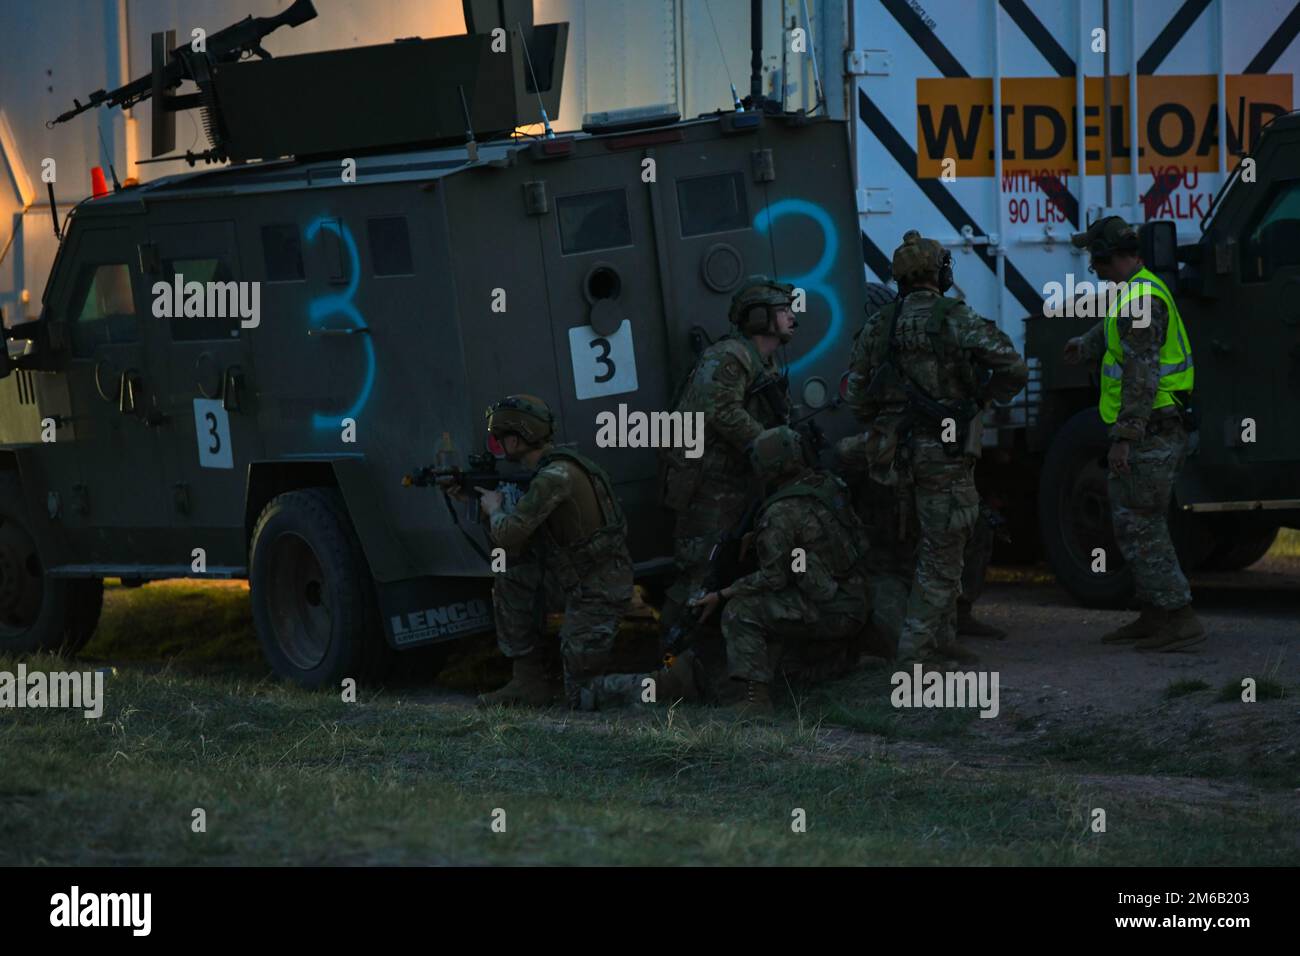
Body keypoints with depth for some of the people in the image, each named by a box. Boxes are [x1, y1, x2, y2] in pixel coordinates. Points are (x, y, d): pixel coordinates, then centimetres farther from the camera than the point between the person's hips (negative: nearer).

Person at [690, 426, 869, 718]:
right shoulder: (830, 486, 5)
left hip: (827, 614, -8)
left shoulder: (780, 513, -16)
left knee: (740, 613, -9)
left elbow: (773, 578, -16)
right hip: (857, 606, 8)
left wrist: (721, 595, -7)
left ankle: (753, 698, -21)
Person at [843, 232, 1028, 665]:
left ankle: (942, 640, 20)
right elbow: (1014, 369, -13)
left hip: (894, 452, 6)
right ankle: (917, 643, -7)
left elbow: (855, 394, 6)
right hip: (944, 452, -6)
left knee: (932, 546, 18)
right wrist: (983, 398, 5)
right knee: (941, 553, -1)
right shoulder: (956, 320, -10)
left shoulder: (878, 326, 6)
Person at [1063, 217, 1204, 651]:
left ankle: (1180, 620, -9)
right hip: (1159, 432, 11)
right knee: (1138, 525, 16)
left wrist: (1123, 437, -26)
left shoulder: (1138, 300, -18)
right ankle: (1155, 615, 21)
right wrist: (1086, 344, 58)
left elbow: (1142, 376, -25)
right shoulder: (1143, 288, 16)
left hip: (1149, 433, -11)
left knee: (1140, 528, -8)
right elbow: (1114, 329, 40)